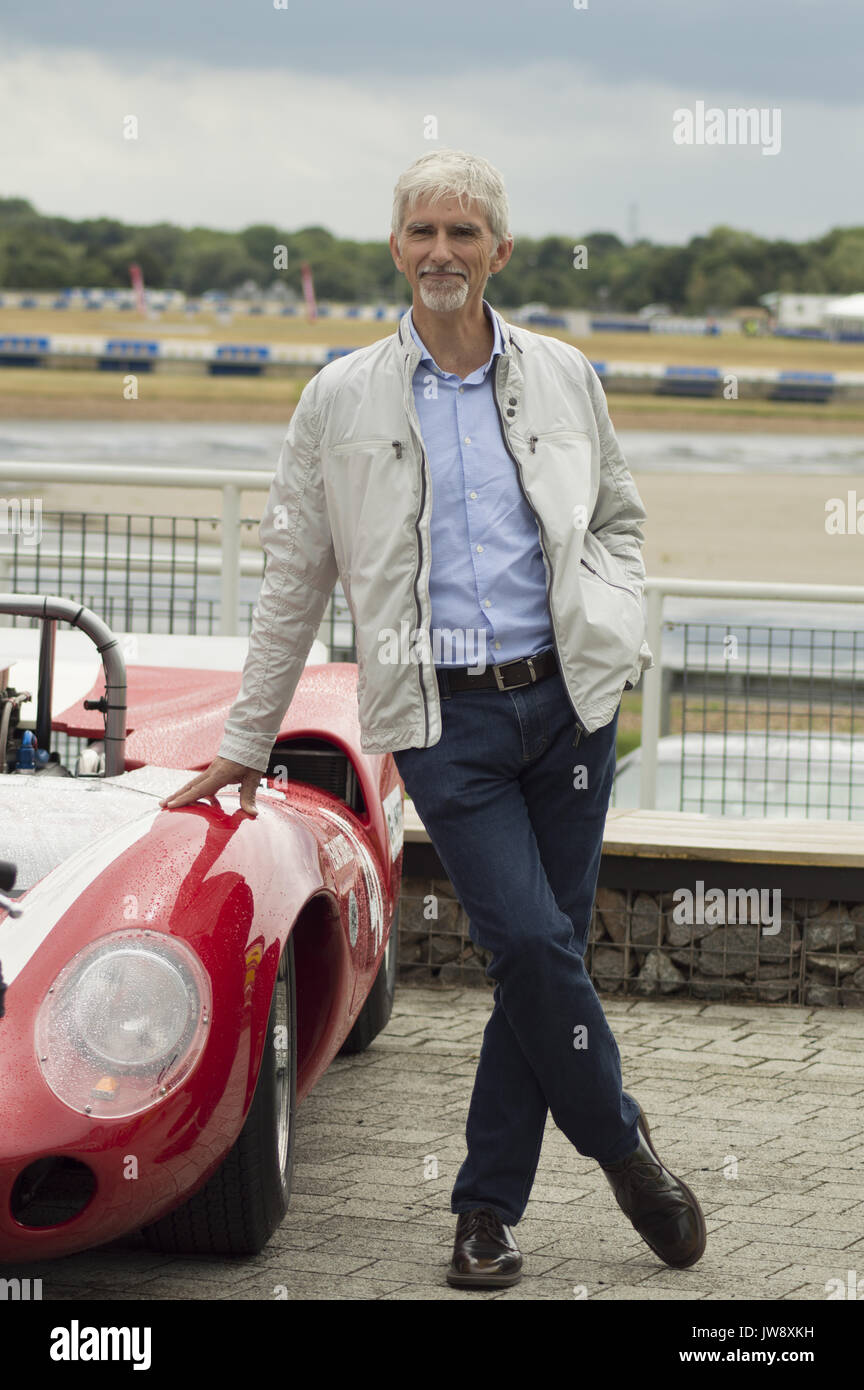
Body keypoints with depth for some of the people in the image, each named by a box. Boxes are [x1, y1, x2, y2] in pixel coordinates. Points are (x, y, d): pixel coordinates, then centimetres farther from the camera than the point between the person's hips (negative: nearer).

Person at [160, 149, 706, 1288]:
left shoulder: (564, 376, 9)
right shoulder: (342, 400, 4)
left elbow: (619, 517, 22)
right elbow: (294, 579, 9)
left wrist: (621, 628, 3)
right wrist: (247, 744, 10)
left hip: (567, 699, 2)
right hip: (443, 719, -2)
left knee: (543, 957, 3)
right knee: (533, 946, -15)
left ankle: (488, 1208, 15)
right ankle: (621, 1145, 9)